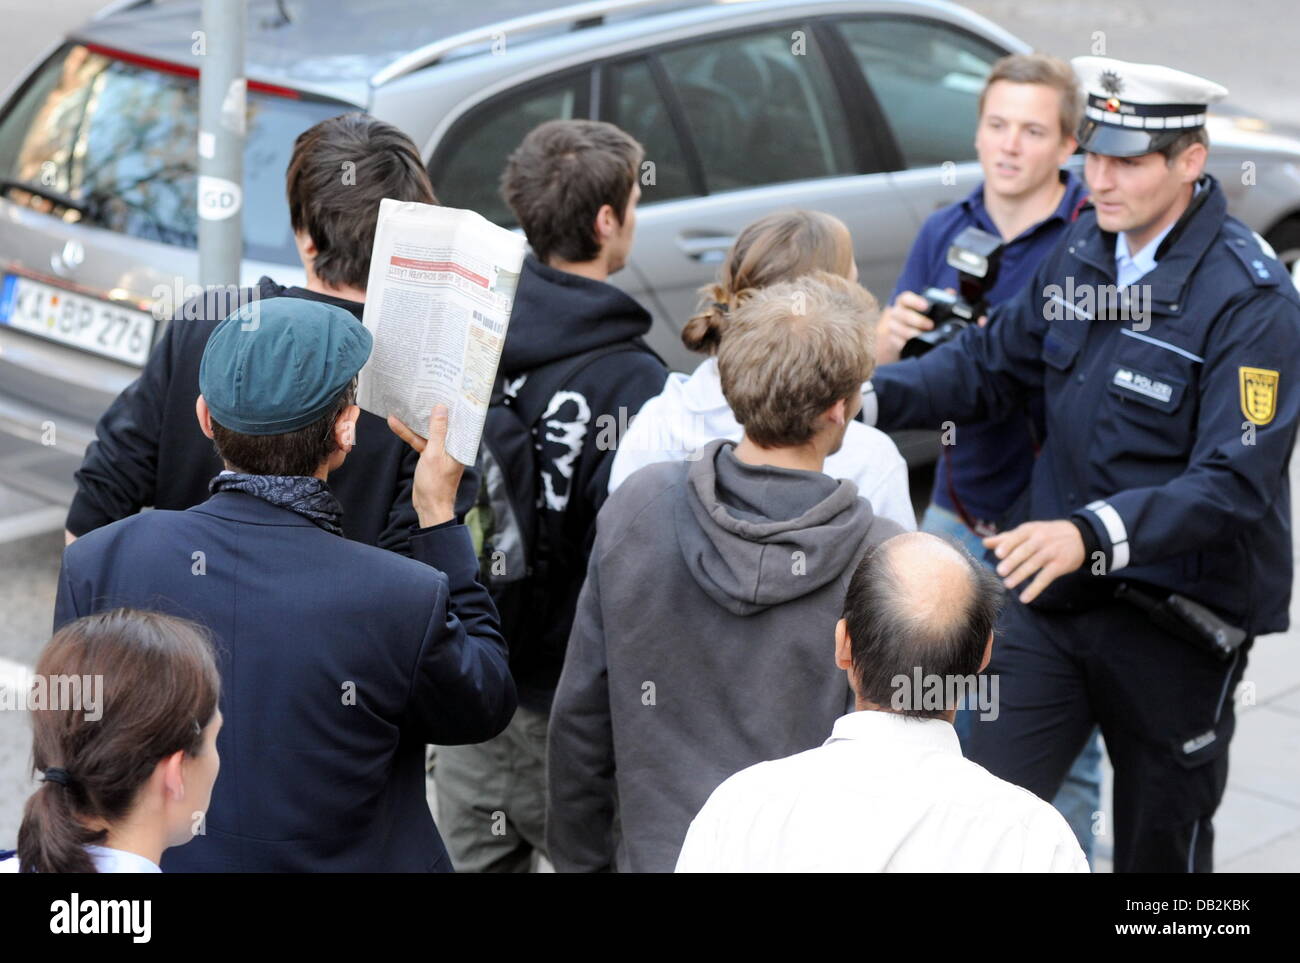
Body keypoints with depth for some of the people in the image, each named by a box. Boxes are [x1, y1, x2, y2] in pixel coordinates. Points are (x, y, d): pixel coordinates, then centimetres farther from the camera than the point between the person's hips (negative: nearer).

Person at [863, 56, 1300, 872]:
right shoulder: (1083, 249, 3)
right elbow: (994, 361, 12)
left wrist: (1093, 534, -41)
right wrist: (870, 395, -6)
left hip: (1176, 622, -5)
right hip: (1057, 594, 5)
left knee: (1160, 848, 12)